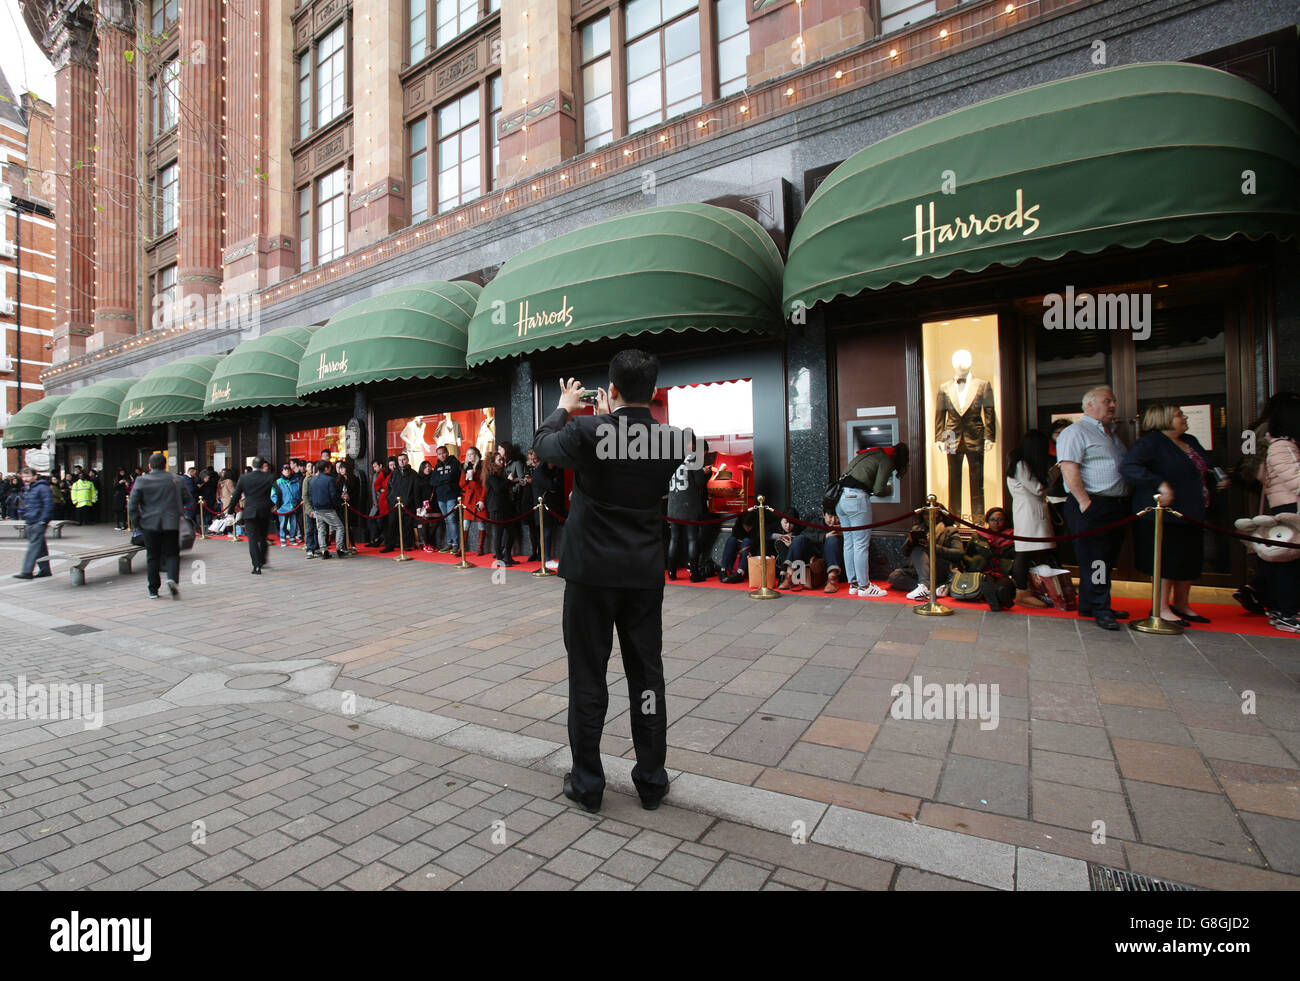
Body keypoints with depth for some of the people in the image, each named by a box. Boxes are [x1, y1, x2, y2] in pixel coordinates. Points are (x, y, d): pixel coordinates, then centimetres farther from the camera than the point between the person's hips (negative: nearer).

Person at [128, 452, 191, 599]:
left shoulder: (142, 481, -2)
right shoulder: (177, 480, 0)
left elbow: (132, 505, -4)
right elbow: (188, 500, 4)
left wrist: (136, 523, 5)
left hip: (150, 525, 1)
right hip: (171, 524, 0)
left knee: (152, 557, 9)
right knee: (172, 554, 6)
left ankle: (153, 590, 12)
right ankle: (172, 579, -20)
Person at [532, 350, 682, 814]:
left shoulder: (588, 431, -14)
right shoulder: (673, 439, -4)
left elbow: (543, 445, 7)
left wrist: (563, 407, 24)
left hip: (592, 571, -3)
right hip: (645, 573, 3)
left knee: (588, 676, 9)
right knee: (647, 675, 13)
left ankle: (587, 783, 22)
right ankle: (652, 780, 25)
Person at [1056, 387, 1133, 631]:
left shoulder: (1113, 434, 23)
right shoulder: (1075, 431, -6)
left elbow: (1127, 468, 30)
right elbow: (1069, 468, -17)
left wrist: (1125, 502, 17)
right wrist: (1085, 501, -22)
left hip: (1118, 506, 9)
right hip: (1092, 507, -9)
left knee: (1108, 560, 12)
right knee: (1094, 560, -6)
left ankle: (1090, 606, 21)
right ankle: (1100, 609, 0)